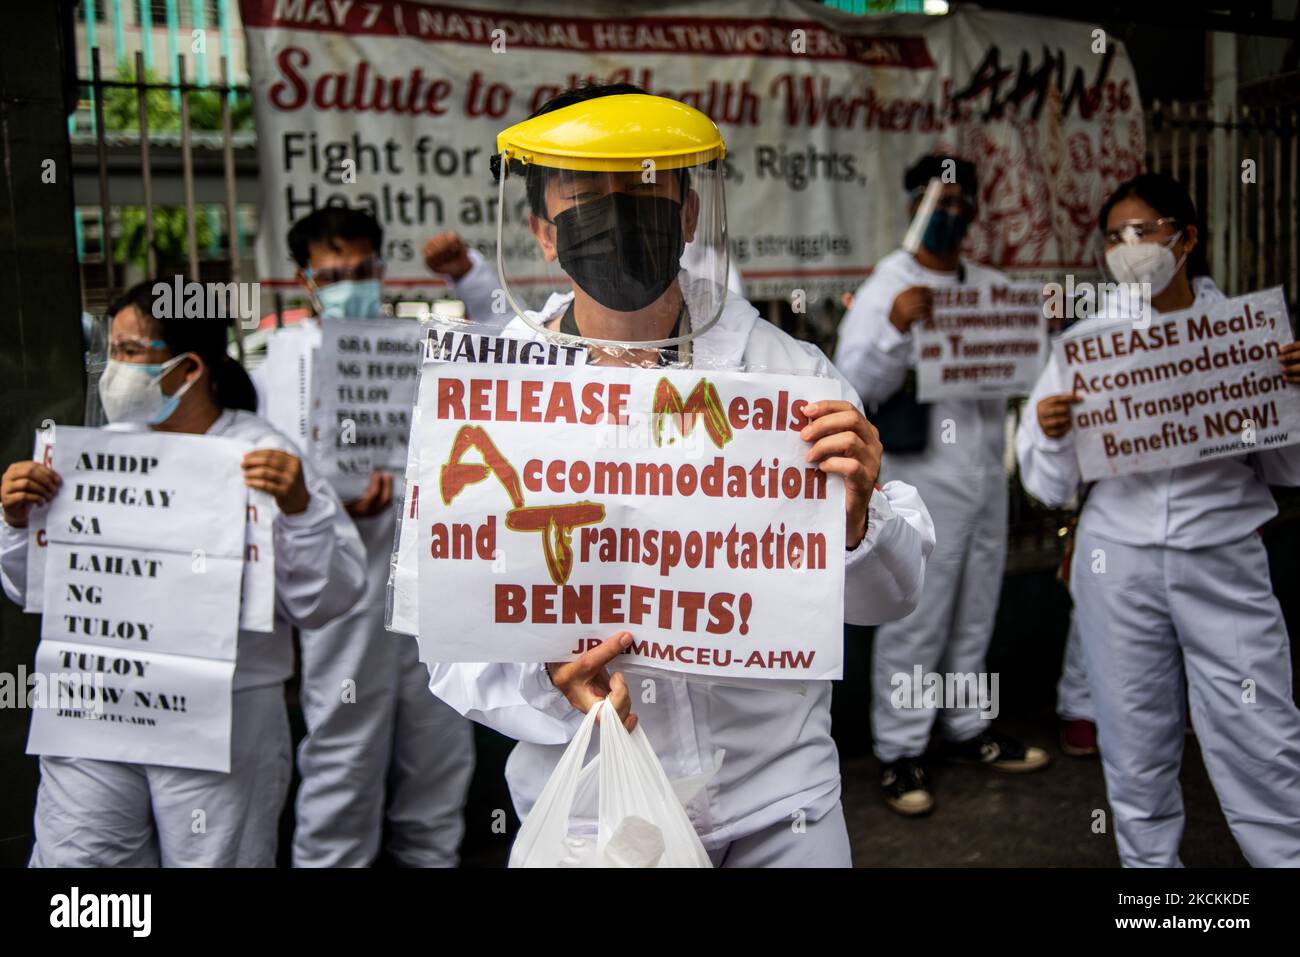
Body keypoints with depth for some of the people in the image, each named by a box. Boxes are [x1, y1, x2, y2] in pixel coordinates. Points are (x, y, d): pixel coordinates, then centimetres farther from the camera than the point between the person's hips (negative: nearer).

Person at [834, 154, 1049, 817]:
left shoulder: (991, 285, 11)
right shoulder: (885, 288, -6)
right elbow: (853, 384, -15)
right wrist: (894, 328, -30)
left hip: (987, 475, 6)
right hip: (921, 480, -6)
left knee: (974, 614, 16)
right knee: (914, 620, 0)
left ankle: (965, 728, 30)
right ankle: (899, 752, 11)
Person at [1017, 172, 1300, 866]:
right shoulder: (1088, 338, 3)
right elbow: (1049, 484, 5)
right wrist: (1051, 434, -15)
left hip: (1224, 558, -1)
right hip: (1119, 561, 1)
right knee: (1136, 744, 9)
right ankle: (1148, 862, 26)